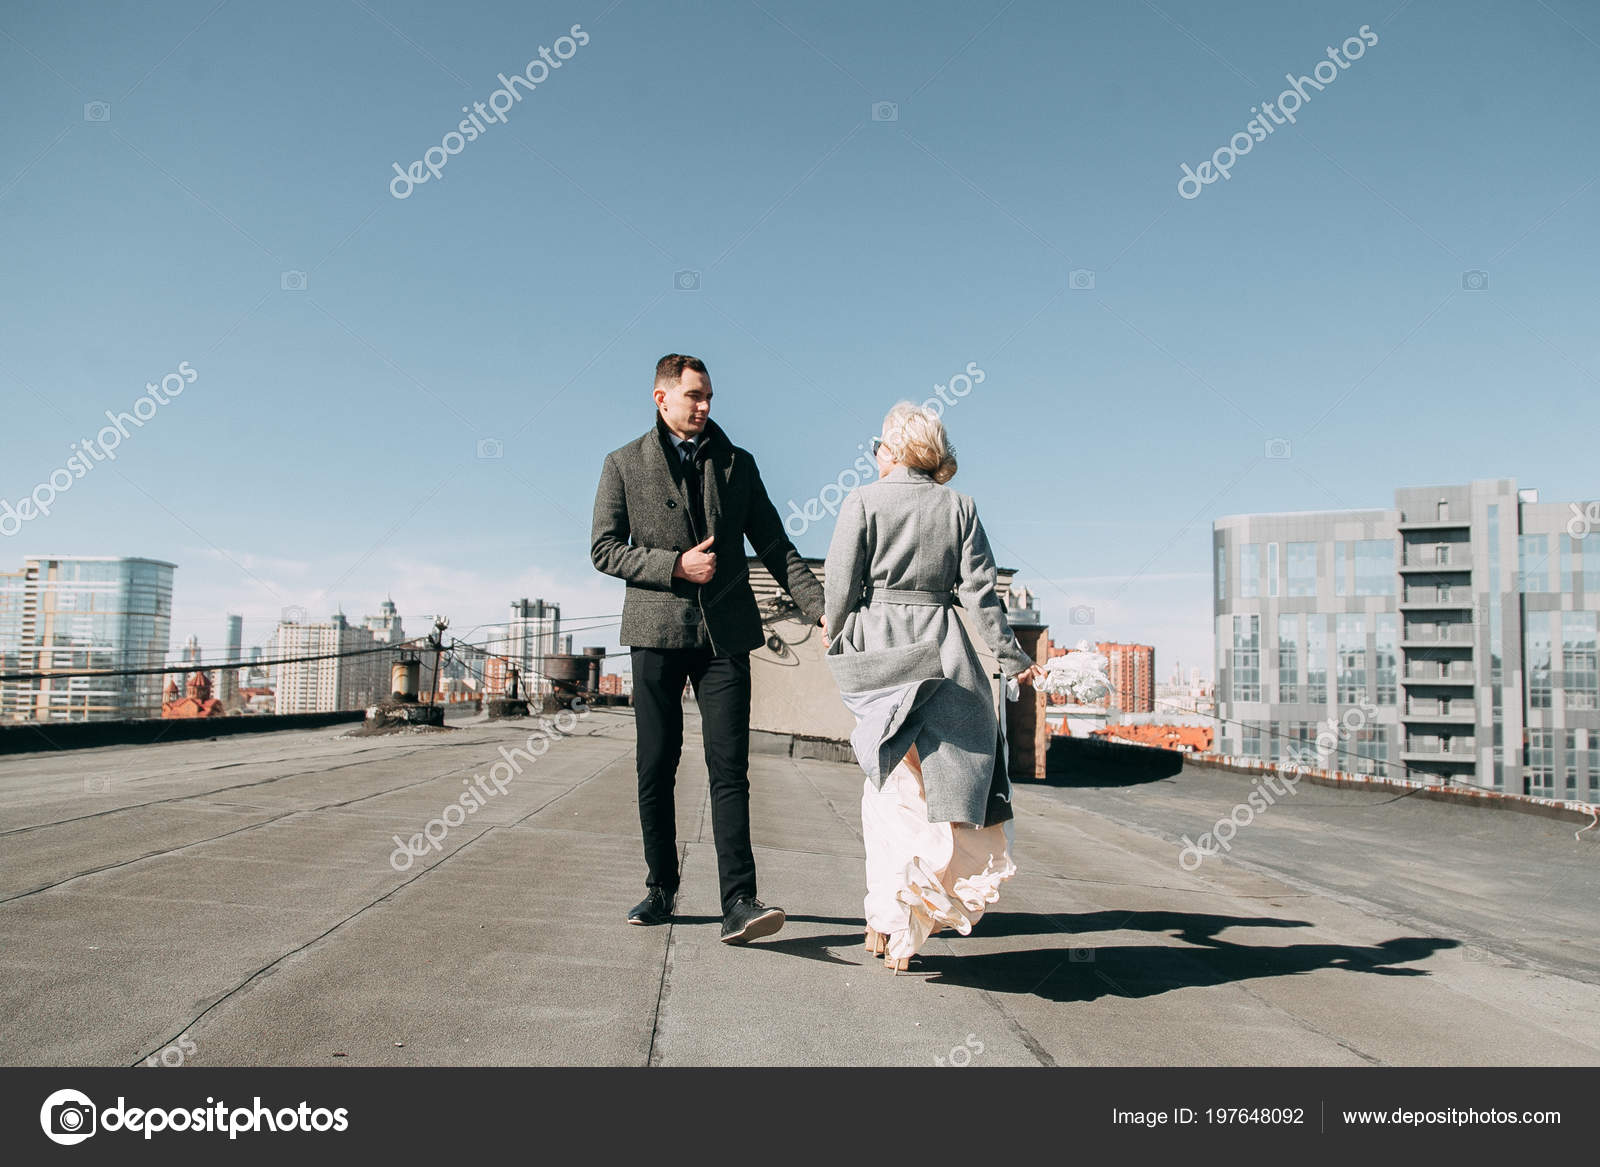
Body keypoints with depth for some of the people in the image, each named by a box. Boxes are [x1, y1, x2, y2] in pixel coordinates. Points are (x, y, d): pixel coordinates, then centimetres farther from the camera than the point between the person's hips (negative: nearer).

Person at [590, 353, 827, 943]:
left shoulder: (737, 463, 13)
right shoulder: (624, 464, 9)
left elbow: (773, 544, 10)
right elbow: (604, 548, 3)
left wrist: (818, 607, -3)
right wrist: (674, 565, -11)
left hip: (725, 632, 0)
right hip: (656, 630, 0)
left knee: (729, 767, -8)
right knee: (655, 768, 5)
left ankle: (739, 902, -11)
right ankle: (660, 888, 21)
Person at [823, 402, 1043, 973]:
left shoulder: (863, 500, -1)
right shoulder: (958, 506, 4)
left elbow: (839, 586, -4)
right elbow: (978, 590, 1)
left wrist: (836, 647, 12)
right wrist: (1011, 656, 8)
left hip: (876, 645, 0)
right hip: (941, 650, 1)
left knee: (891, 783, 10)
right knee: (943, 780, 7)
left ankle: (888, 921, 12)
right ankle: (902, 929, 3)